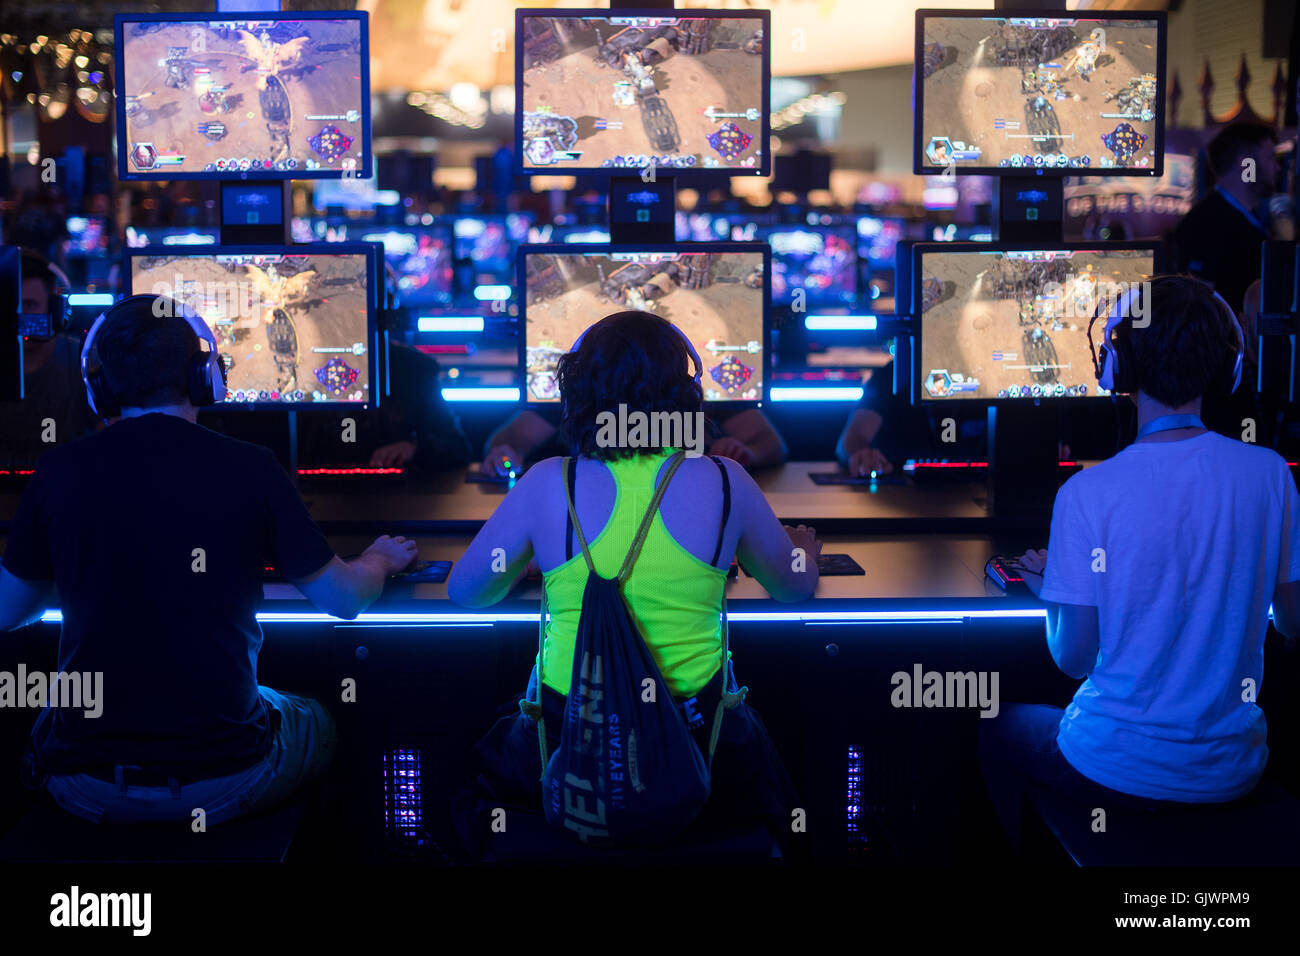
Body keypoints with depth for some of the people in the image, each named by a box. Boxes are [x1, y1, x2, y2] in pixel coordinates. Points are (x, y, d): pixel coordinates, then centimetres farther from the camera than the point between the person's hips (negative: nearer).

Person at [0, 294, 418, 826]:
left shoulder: (59, 473, -5)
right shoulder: (250, 470, -9)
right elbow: (344, 600, 2)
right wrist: (379, 560, 26)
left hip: (84, 786, 2)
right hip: (220, 780, -1)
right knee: (318, 724, 31)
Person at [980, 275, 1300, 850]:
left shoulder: (1087, 493, -19)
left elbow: (1073, 658, -14)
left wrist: (1050, 594, 7)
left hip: (1119, 774, -4)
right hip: (1233, 772, 4)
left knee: (998, 731, 27)